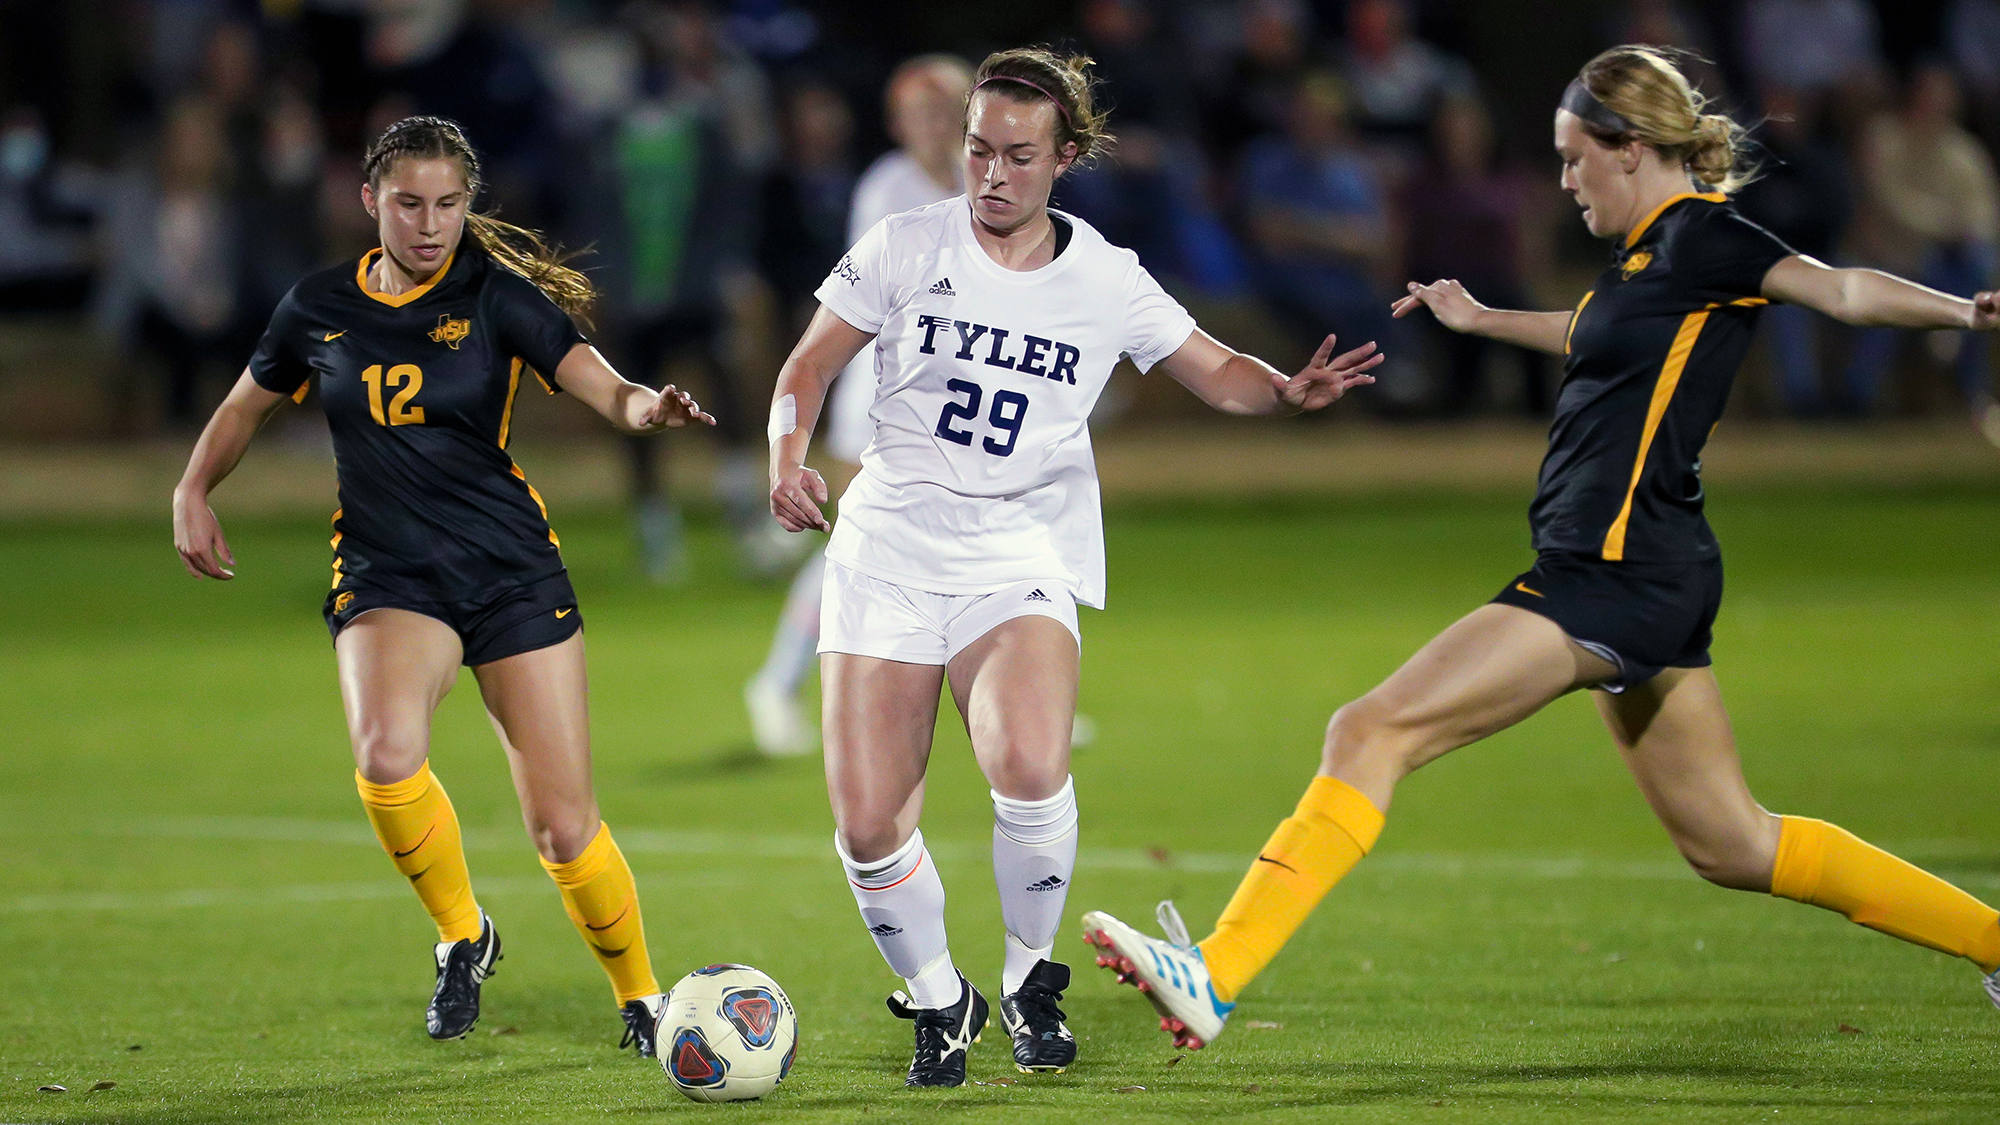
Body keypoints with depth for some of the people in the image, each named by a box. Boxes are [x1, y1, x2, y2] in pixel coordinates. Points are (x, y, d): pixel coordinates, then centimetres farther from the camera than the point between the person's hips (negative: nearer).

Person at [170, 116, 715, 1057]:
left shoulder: (497, 297, -4)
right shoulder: (320, 308, 5)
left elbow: (592, 379, -19)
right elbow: (247, 405, 22)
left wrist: (642, 406, -40)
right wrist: (193, 492, 8)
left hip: (514, 574, -1)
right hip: (385, 577, 1)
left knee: (563, 829, -3)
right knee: (386, 758, -30)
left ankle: (639, 998, 23)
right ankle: (461, 936, -3)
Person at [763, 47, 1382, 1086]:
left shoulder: (1105, 280, 3)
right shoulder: (904, 248, 1)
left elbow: (1216, 373, 12)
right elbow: (810, 367, 9)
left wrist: (1289, 391, -8)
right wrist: (788, 457, -10)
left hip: (1019, 560, -1)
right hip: (887, 553, 1)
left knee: (1029, 766, -29)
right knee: (867, 827, -9)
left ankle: (1029, 981, -3)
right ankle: (937, 1001, 19)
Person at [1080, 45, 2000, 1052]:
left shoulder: (1702, 238, -10)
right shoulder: (1653, 250, 17)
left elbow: (1840, 288, -24)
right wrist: (1484, 320, 51)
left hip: (1611, 577, -10)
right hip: (1639, 584, 10)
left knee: (1371, 734, -14)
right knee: (1732, 846, 18)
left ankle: (1211, 979, -20)